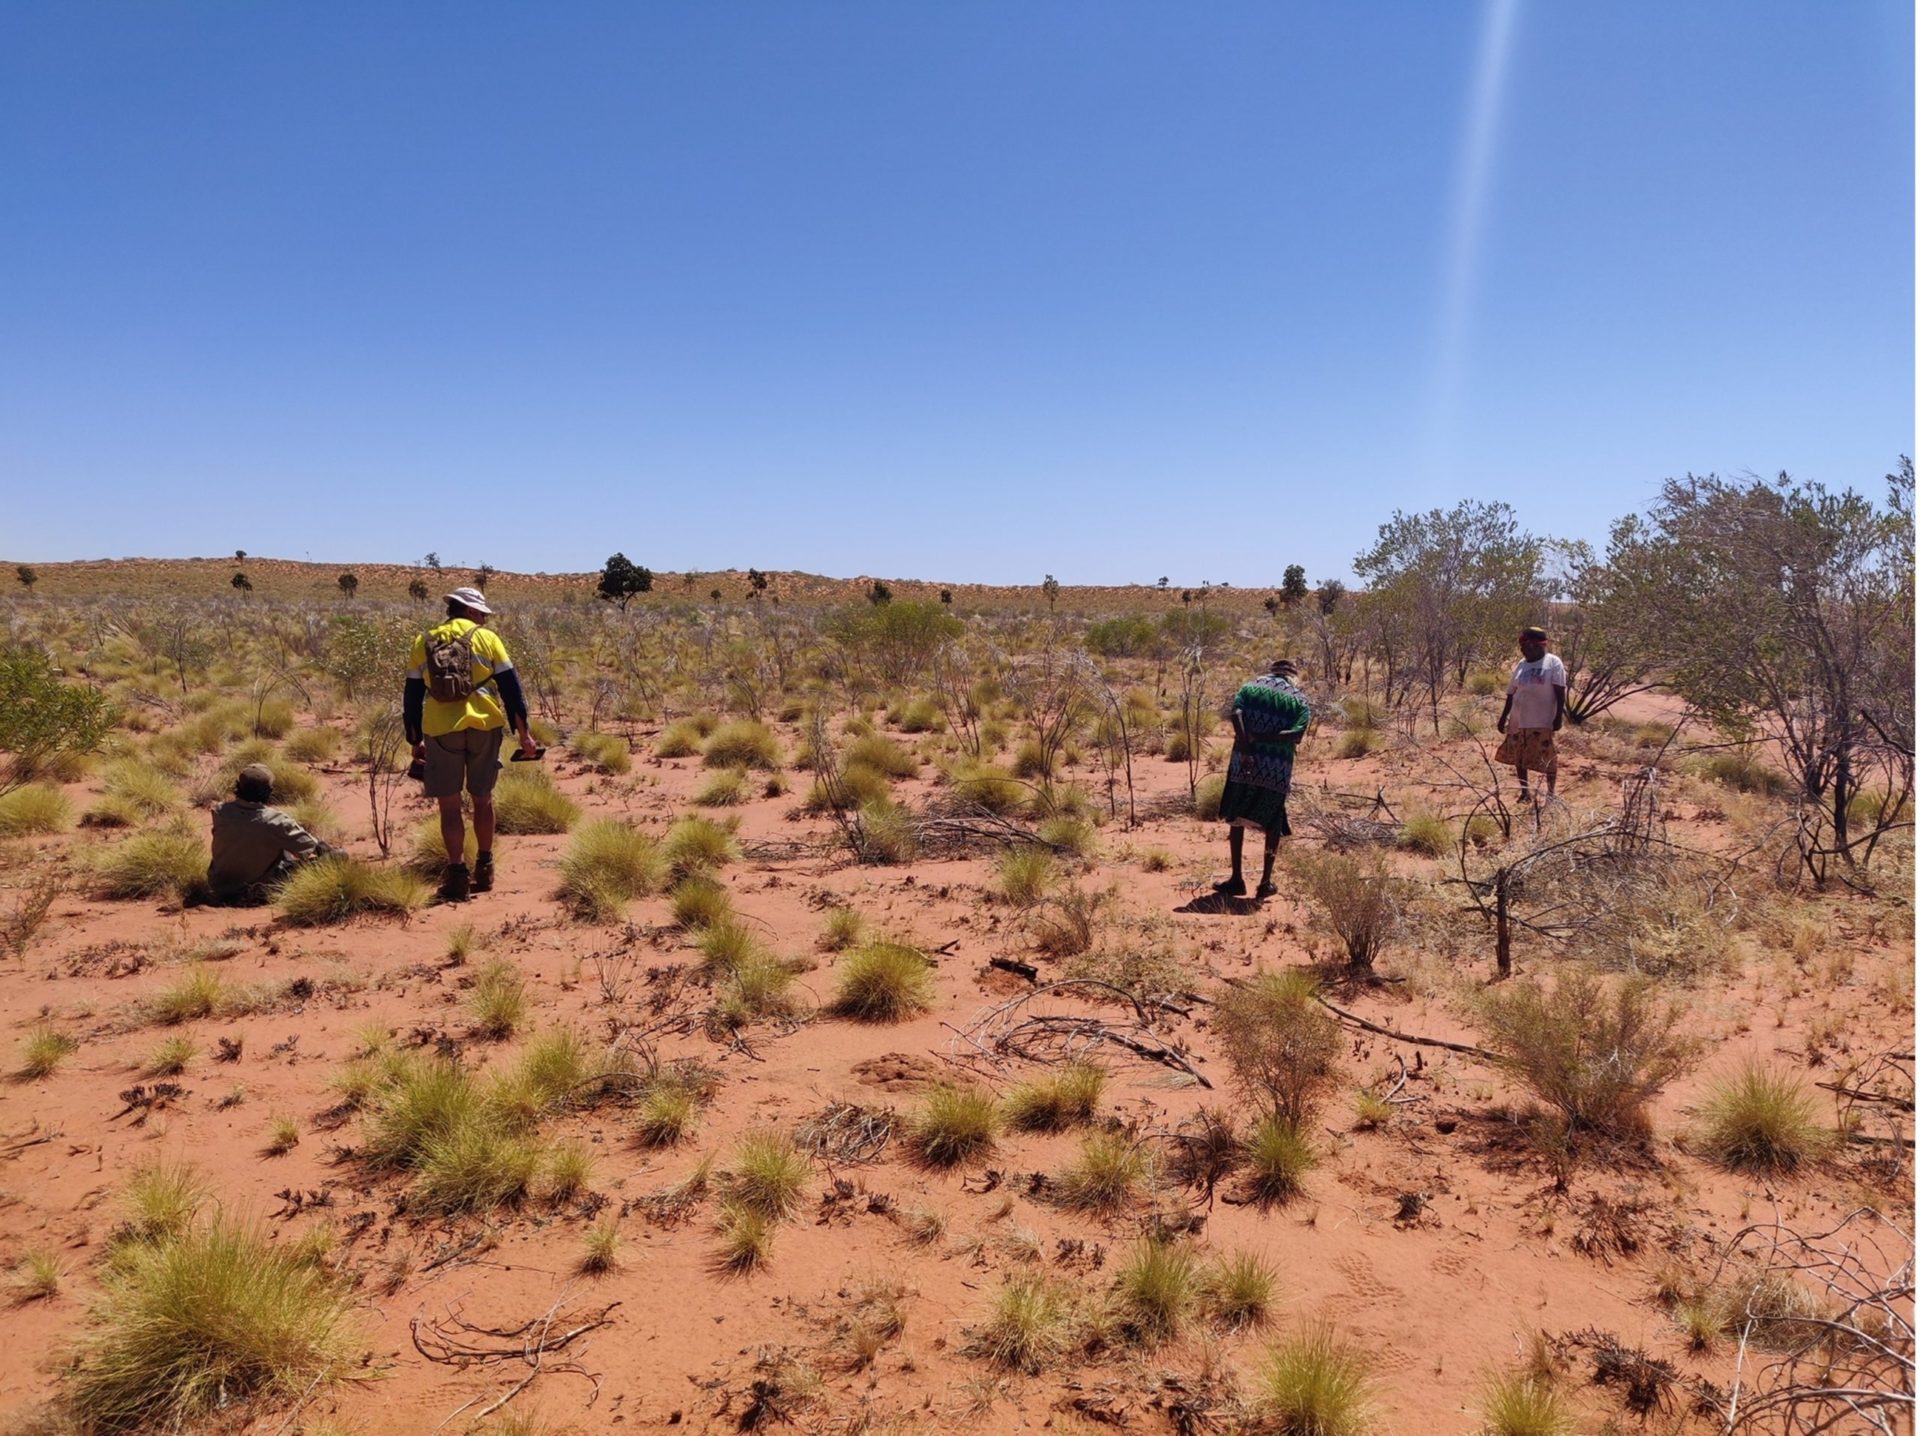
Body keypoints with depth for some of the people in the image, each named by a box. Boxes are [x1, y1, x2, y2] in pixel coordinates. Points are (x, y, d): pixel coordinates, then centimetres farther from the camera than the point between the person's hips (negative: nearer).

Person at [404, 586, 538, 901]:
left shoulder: (423, 642, 11)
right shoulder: (486, 638, 5)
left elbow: (412, 695, 12)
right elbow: (510, 686, 1)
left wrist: (415, 741, 19)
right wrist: (523, 733, 4)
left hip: (440, 730, 0)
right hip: (484, 725, 0)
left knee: (449, 804, 6)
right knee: (482, 799, 14)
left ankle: (457, 874, 3)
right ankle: (484, 869, 23)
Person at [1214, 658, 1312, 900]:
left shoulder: (1250, 688, 10)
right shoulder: (1300, 701, 10)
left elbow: (1236, 714, -11)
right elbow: (1297, 734, -8)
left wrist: (1245, 748, -18)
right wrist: (1260, 737, -9)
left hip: (1246, 762, 0)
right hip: (1279, 769, 0)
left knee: (1237, 819, 12)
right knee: (1273, 824, 15)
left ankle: (1237, 879, 10)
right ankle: (1266, 882, 14)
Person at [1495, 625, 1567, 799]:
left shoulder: (1553, 663, -7)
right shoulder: (1521, 665, 9)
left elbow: (1560, 692, -9)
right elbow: (1512, 693, 13)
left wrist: (1559, 716, -15)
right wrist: (1503, 717, 14)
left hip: (1543, 721, -6)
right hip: (1519, 720, 6)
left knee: (1547, 758, 1)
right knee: (1518, 757, 9)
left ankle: (1551, 793, 15)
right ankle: (1525, 791, 21)